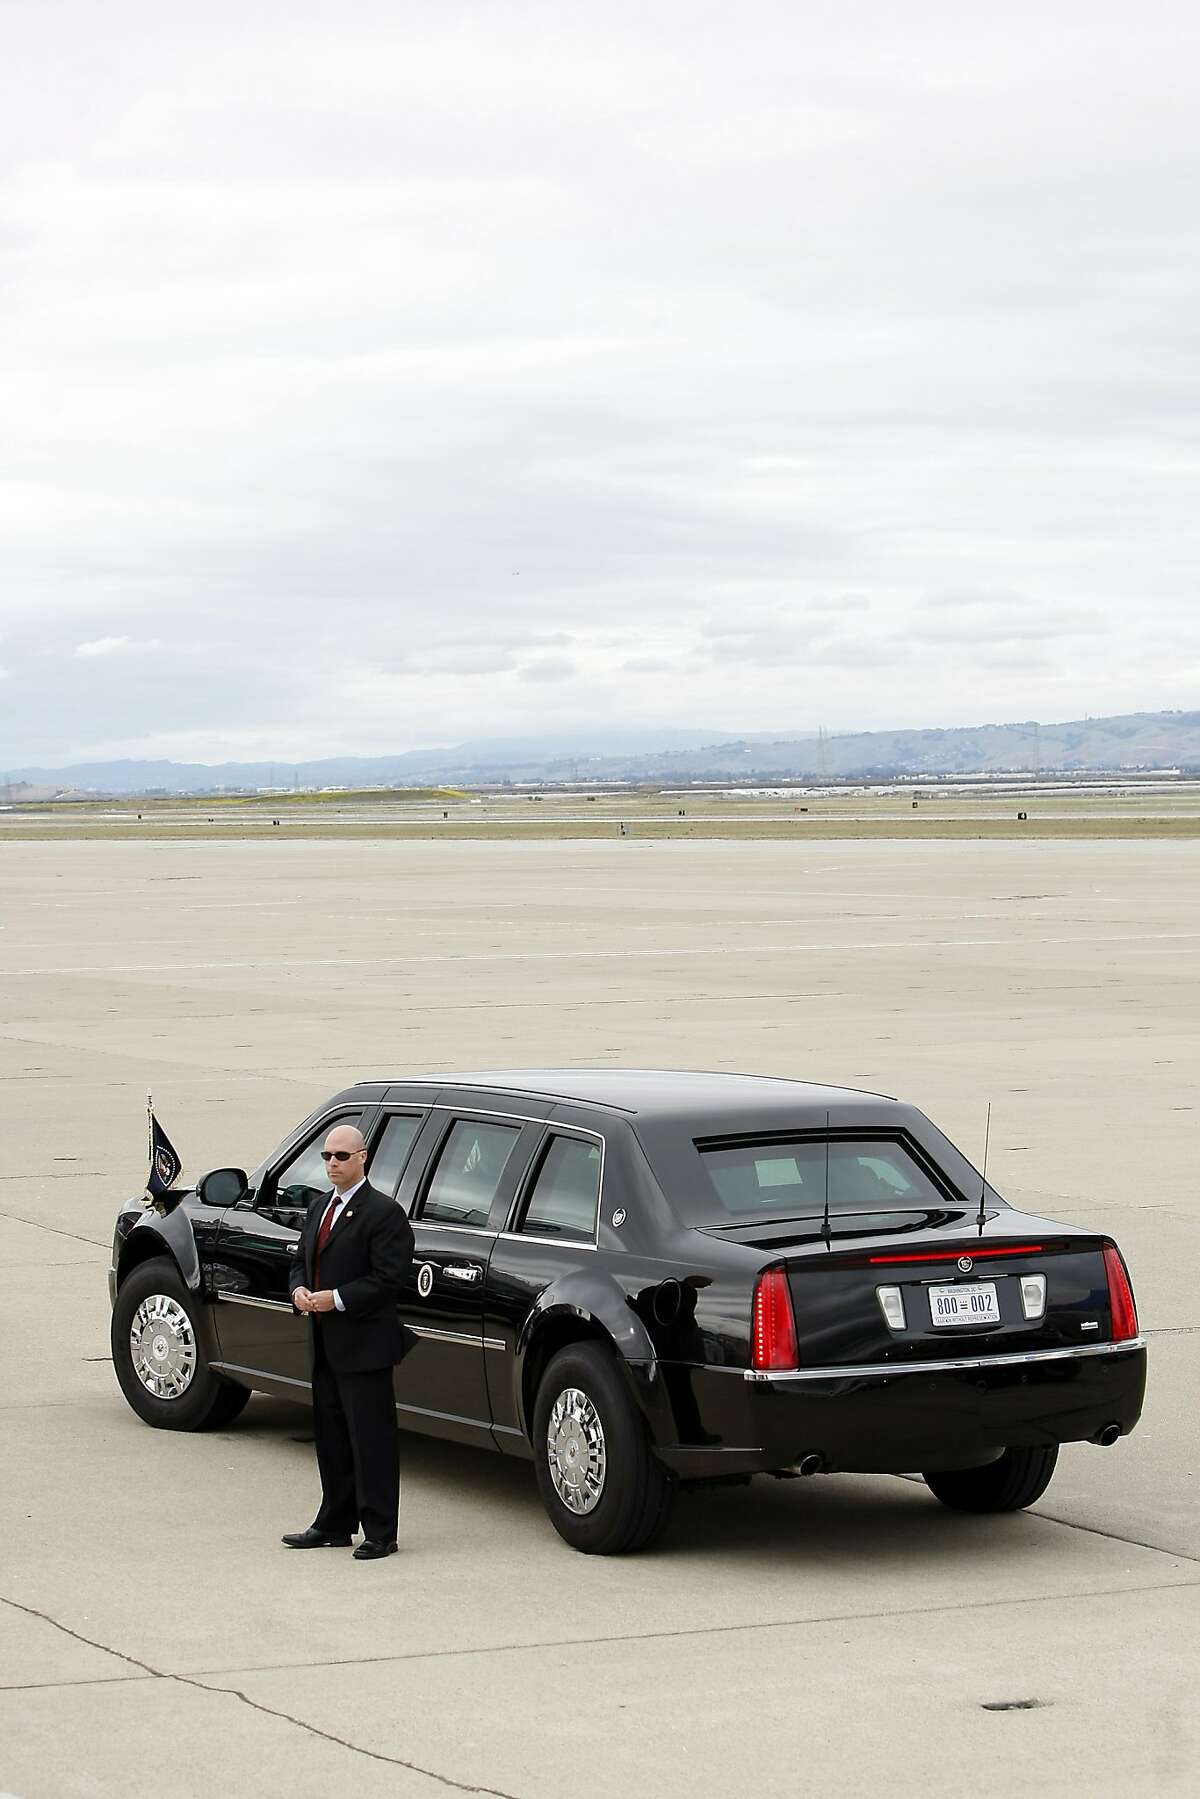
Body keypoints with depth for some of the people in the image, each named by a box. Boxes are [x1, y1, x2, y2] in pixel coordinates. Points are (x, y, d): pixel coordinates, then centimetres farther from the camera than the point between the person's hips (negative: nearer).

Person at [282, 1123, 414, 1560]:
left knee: (371, 1440, -4)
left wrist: (336, 1299, -20)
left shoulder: (383, 1212, -11)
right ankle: (334, 1525, 23)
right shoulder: (319, 1208, 16)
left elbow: (387, 1279, -16)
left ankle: (379, 1533, 0)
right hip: (325, 1344, 8)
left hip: (363, 1345, -8)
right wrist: (299, 1290, -1)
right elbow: (301, 1262, 21)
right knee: (330, 1437, 14)